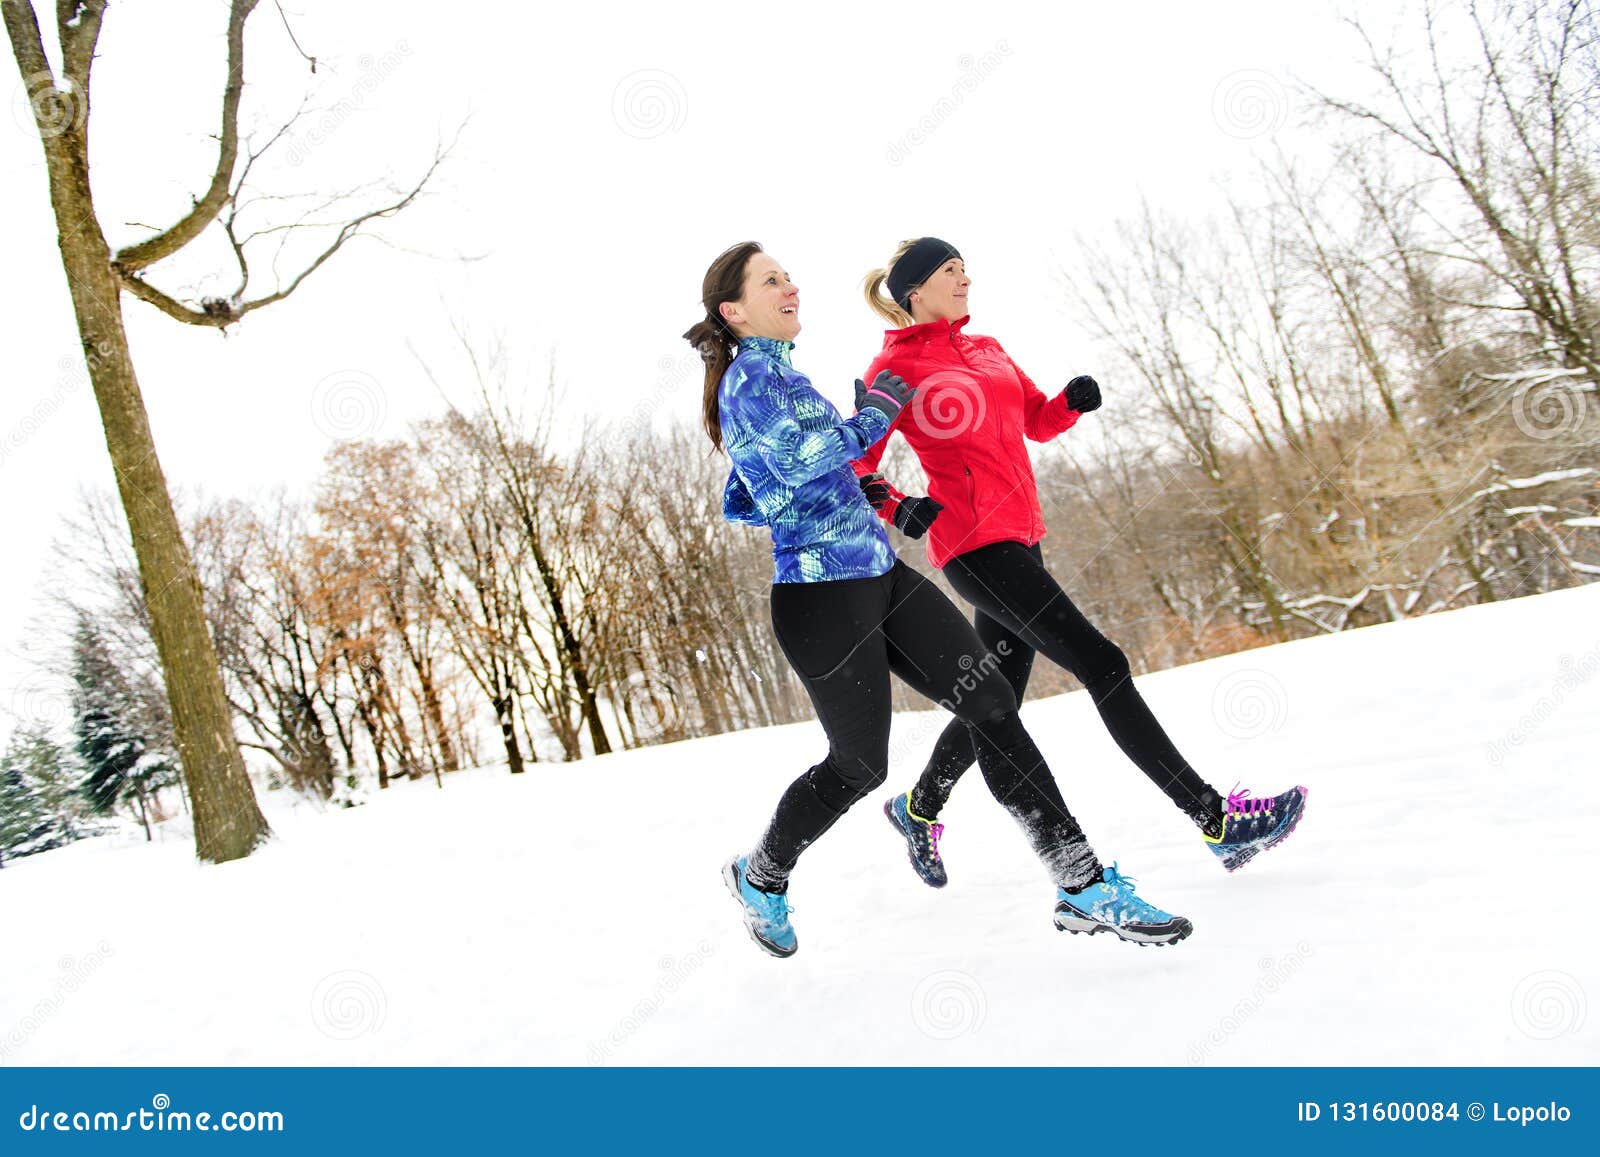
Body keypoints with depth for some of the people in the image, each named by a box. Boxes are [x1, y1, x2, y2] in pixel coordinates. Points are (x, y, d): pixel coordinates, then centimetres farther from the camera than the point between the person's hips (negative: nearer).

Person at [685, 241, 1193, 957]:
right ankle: (759, 877, 30)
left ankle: (1084, 887, -1)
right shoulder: (749, 374, -9)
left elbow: (737, 506, 24)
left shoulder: (773, 374, 19)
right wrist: (878, 407, -13)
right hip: (824, 599, -9)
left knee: (992, 706, -3)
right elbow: (799, 455, -27)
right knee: (858, 768, 3)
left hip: (883, 579, 9)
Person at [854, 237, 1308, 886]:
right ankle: (1217, 820, -6)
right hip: (975, 543, -9)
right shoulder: (895, 366, -4)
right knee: (1102, 665, -11)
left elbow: (1039, 423, 21)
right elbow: (856, 465, -4)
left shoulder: (986, 350, 18)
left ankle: (918, 809, 37)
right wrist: (896, 508, -22)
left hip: (1021, 536, 9)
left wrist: (1073, 401, 0)